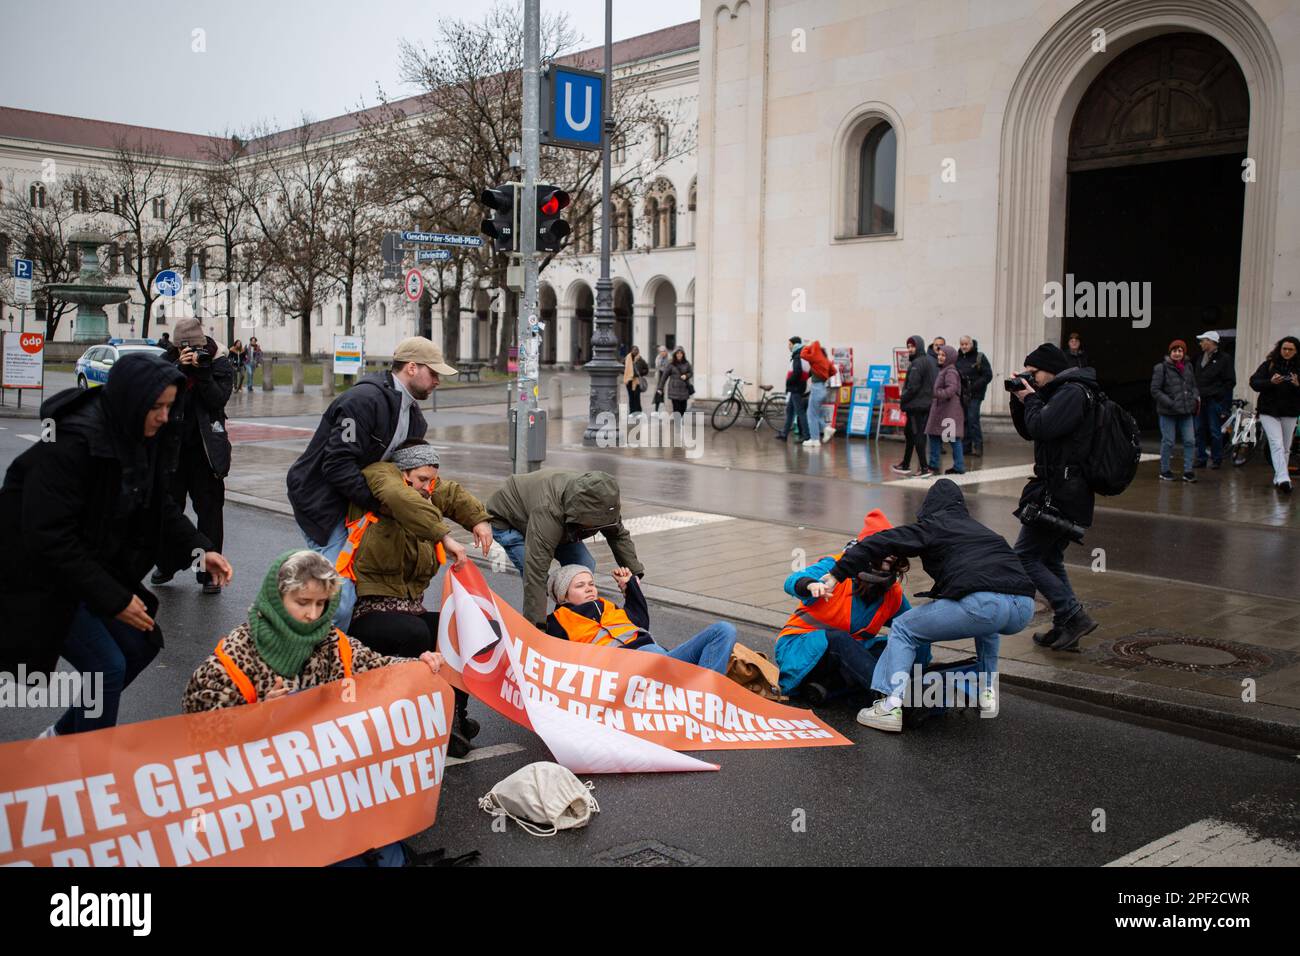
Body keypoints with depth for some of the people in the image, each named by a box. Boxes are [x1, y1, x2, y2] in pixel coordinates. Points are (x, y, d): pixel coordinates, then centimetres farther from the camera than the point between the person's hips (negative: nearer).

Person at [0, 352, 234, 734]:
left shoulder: (146, 437, -4)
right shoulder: (72, 441, -29)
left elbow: (160, 505, 7)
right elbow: (49, 536, -30)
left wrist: (198, 549, -11)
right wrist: (113, 599, -28)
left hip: (98, 563, 9)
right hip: (41, 577, -8)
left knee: (141, 645, 12)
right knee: (107, 666, -10)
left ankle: (65, 733, 31)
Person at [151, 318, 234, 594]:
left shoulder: (220, 365, -1)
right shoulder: (167, 361, 3)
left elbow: (218, 399, -13)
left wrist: (202, 371, -21)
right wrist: (180, 369, -20)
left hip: (205, 448, -2)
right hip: (171, 446, 2)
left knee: (209, 508, 0)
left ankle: (210, 571, 5)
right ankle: (167, 564, 24)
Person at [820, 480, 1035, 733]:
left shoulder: (933, 526, 16)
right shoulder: (980, 529, 35)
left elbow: (879, 543, 6)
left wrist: (834, 577, 5)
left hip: (983, 602, -6)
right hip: (1024, 608, 7)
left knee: (903, 629, 10)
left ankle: (891, 707, -4)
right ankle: (987, 693, 35)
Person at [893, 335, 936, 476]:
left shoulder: (917, 363, -17)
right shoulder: (932, 361, 13)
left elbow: (912, 387, -21)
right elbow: (935, 383, 17)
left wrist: (903, 399, -6)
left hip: (915, 405, -10)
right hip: (927, 404, 10)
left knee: (917, 435, -5)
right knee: (909, 433, 18)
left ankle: (924, 468, -6)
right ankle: (905, 465, 26)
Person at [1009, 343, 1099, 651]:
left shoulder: (1073, 392, -13)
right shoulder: (1062, 392, 17)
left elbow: (1041, 427, -26)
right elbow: (1028, 432, 20)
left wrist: (1030, 399, -9)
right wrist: (1020, 400, 7)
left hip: (1059, 495, -10)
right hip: (1066, 493, 10)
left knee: (1025, 556, -7)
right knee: (1050, 559, 16)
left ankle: (1073, 616, -9)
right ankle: (1064, 626, 19)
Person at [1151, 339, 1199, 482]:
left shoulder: (1188, 366, 9)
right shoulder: (1161, 368, -8)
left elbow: (1193, 385, 21)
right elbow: (1155, 390, -10)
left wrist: (1194, 398, 2)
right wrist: (1170, 403, -16)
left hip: (1186, 411, 5)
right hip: (1168, 412, -5)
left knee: (1190, 441, 3)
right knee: (1168, 442, 2)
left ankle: (1188, 471, 10)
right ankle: (1164, 471, 15)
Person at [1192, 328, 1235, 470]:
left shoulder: (1224, 359, -5)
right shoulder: (1201, 358, 15)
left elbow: (1230, 382, -5)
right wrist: (1196, 392, 8)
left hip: (1215, 401, -6)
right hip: (1201, 400, 6)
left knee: (1215, 431, -2)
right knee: (1200, 430, 8)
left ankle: (1216, 459, 7)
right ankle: (1201, 458, 15)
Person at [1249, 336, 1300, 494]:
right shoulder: (1269, 365, 2)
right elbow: (1254, 382, -5)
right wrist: (1270, 382, -21)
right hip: (1269, 411, -3)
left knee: (1285, 448, 9)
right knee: (1277, 445, -15)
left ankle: (1278, 479, 21)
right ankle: (1283, 479, -26)